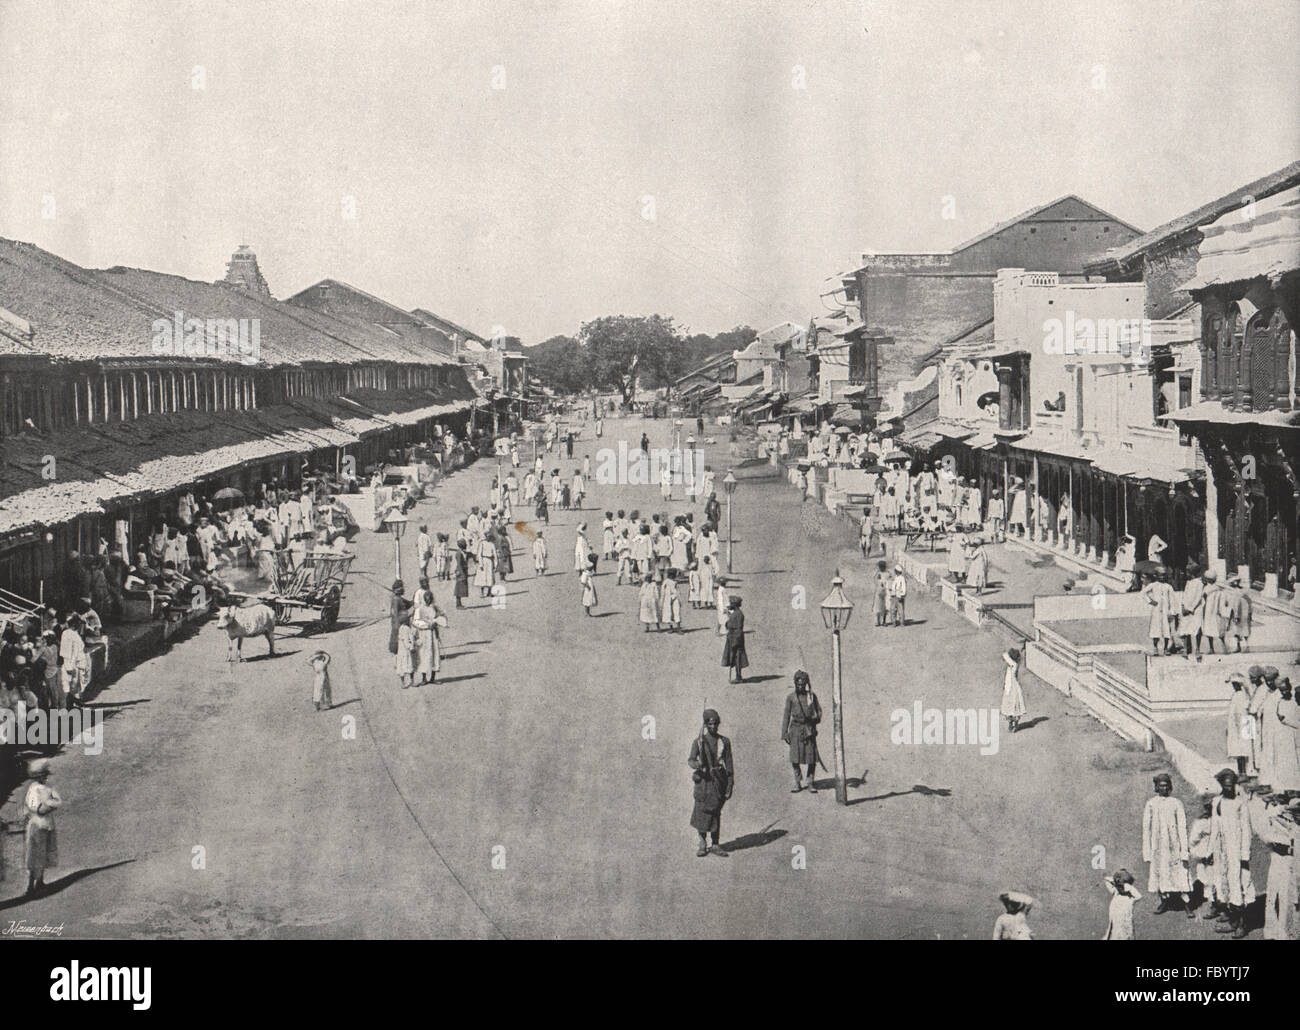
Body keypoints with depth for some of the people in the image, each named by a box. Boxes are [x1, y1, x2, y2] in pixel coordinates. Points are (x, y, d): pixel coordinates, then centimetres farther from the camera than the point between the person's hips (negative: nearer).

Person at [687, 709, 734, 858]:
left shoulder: (724, 742, 7)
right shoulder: (698, 741, 3)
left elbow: (729, 765, 7)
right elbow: (691, 759, -8)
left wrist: (730, 785, 1)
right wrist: (696, 764, -32)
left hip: (719, 780, 1)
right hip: (703, 779, -1)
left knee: (715, 813, 2)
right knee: (701, 812, -2)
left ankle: (715, 845, 10)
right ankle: (702, 843, 14)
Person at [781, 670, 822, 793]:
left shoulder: (812, 696, 5)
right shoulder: (790, 697, 2)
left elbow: (819, 710, 16)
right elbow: (786, 715, 5)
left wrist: (815, 719, -7)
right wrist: (784, 733, 0)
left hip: (809, 729, 0)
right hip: (796, 729, 0)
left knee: (812, 757, -2)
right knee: (795, 758, -2)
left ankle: (811, 783, 9)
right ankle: (798, 783, 11)